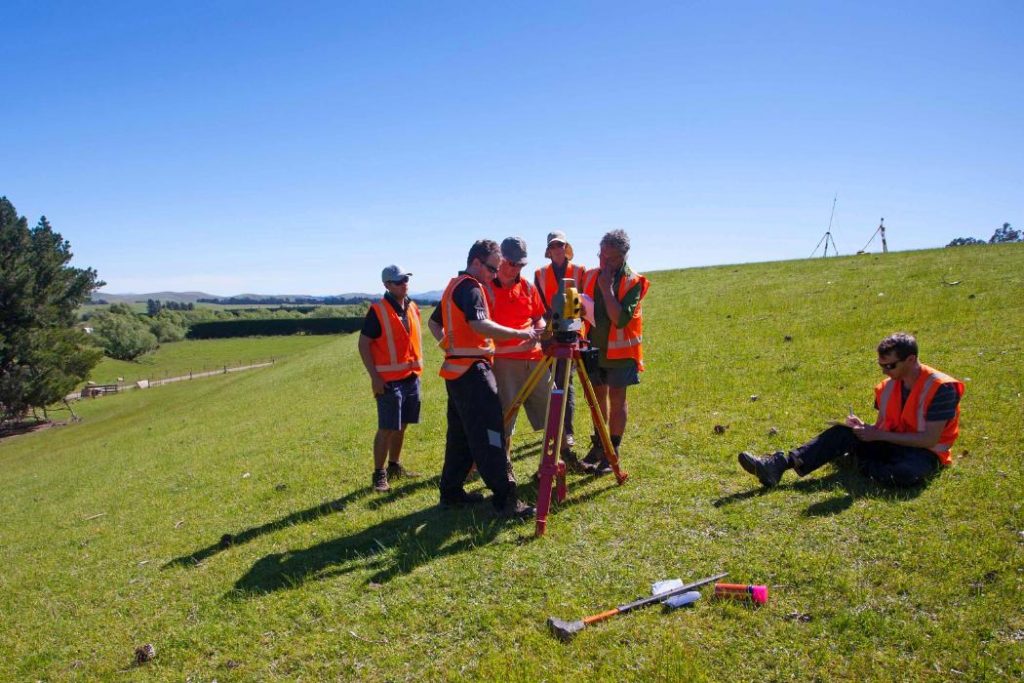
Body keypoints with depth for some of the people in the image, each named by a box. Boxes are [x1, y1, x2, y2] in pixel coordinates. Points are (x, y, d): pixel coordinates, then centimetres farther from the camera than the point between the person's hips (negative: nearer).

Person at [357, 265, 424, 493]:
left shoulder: (412, 307, 10)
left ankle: (395, 467, 28)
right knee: (387, 429, -5)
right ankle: (379, 474, 6)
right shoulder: (378, 311, -11)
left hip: (411, 377, 7)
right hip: (389, 380, -6)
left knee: (401, 426, 15)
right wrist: (374, 377, -16)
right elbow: (364, 344, -11)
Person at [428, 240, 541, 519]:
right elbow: (480, 324, -30)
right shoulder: (470, 287, -13)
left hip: (456, 369, 10)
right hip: (472, 369, -10)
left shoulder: (454, 286, 18)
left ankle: (451, 492, 22)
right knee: (489, 434, -11)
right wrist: (519, 333, -27)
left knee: (461, 434, 15)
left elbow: (434, 322, 28)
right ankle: (505, 499, -10)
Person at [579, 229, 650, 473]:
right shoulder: (590, 277, 2)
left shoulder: (633, 282, -13)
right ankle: (598, 446, 26)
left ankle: (612, 453, 8)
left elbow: (621, 318, -25)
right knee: (598, 396, 12)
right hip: (594, 347, 5)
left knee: (616, 399, 0)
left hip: (620, 350, -5)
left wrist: (607, 288, -23)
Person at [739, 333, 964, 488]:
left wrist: (879, 436, -22)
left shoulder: (940, 388, -19)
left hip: (924, 453, -6)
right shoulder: (888, 386, 2)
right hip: (892, 443, 6)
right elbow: (881, 426, 9)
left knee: (907, 474, -41)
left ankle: (862, 467, -10)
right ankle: (779, 464, -31)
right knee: (842, 432, -17)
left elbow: (930, 439, -21)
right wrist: (864, 428, -15)